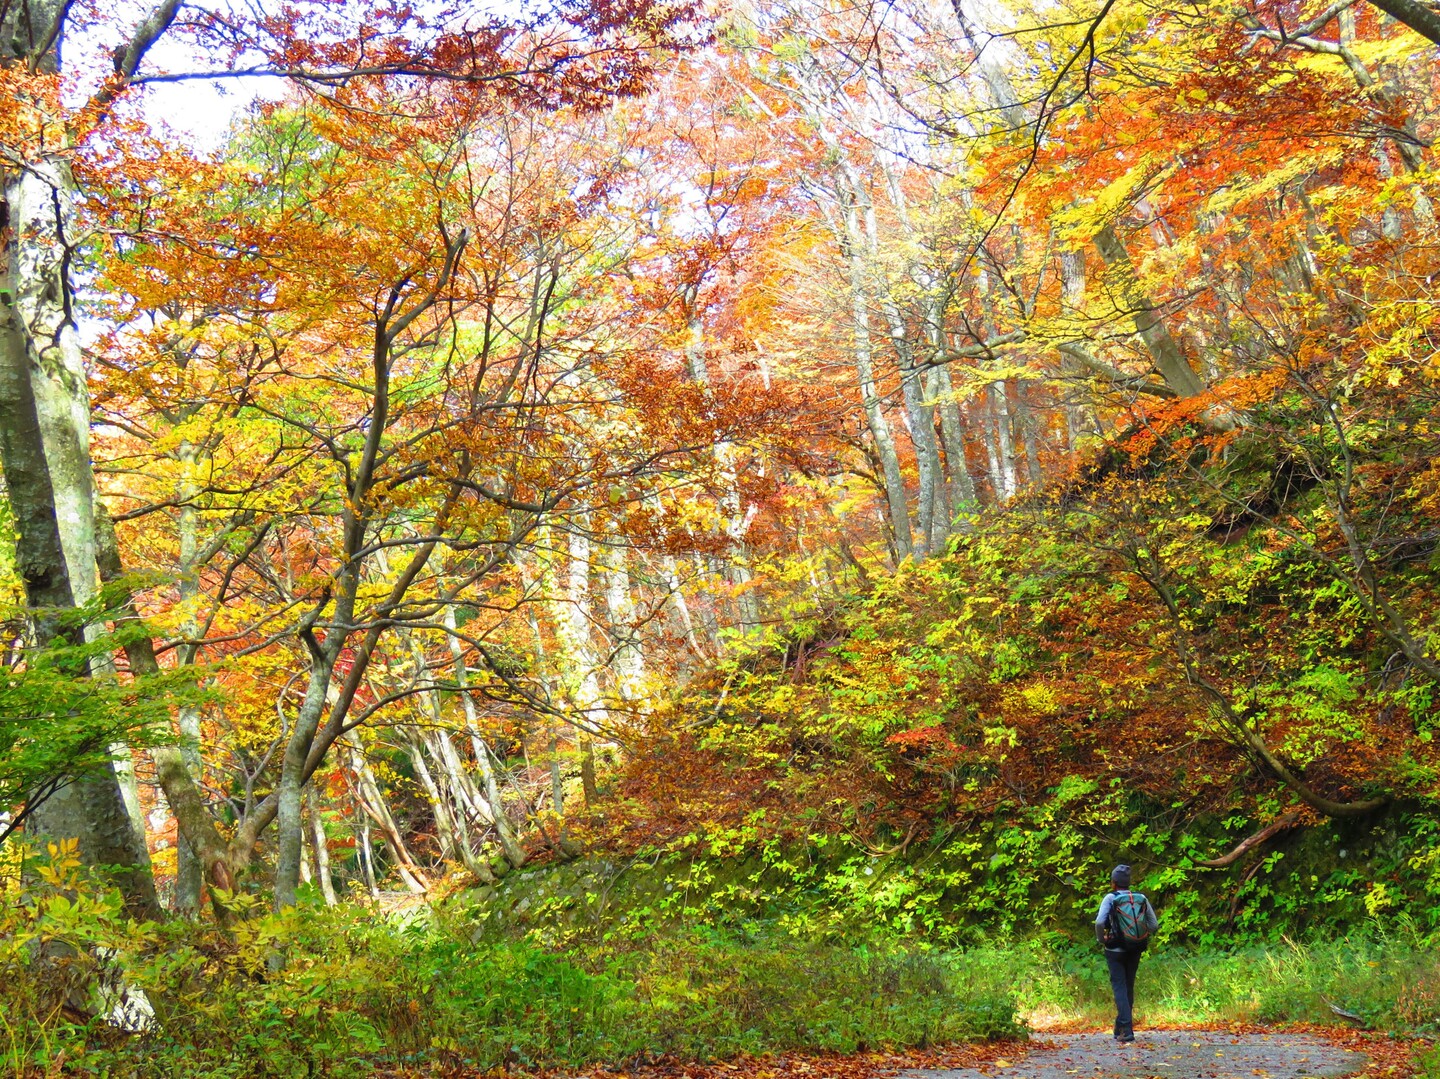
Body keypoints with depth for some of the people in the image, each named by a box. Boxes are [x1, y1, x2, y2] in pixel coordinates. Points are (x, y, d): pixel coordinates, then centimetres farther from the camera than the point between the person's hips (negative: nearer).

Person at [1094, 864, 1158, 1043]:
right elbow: (1154, 925, 2)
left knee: (1119, 987, -2)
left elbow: (1099, 922, -21)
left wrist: (1101, 939, -4)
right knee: (1129, 987, 16)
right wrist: (1141, 936, 14)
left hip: (1115, 949, -4)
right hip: (1135, 950, 4)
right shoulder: (1141, 899, 2)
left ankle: (1127, 1030, -15)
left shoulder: (1110, 898, -9)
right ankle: (1120, 1028, 24)